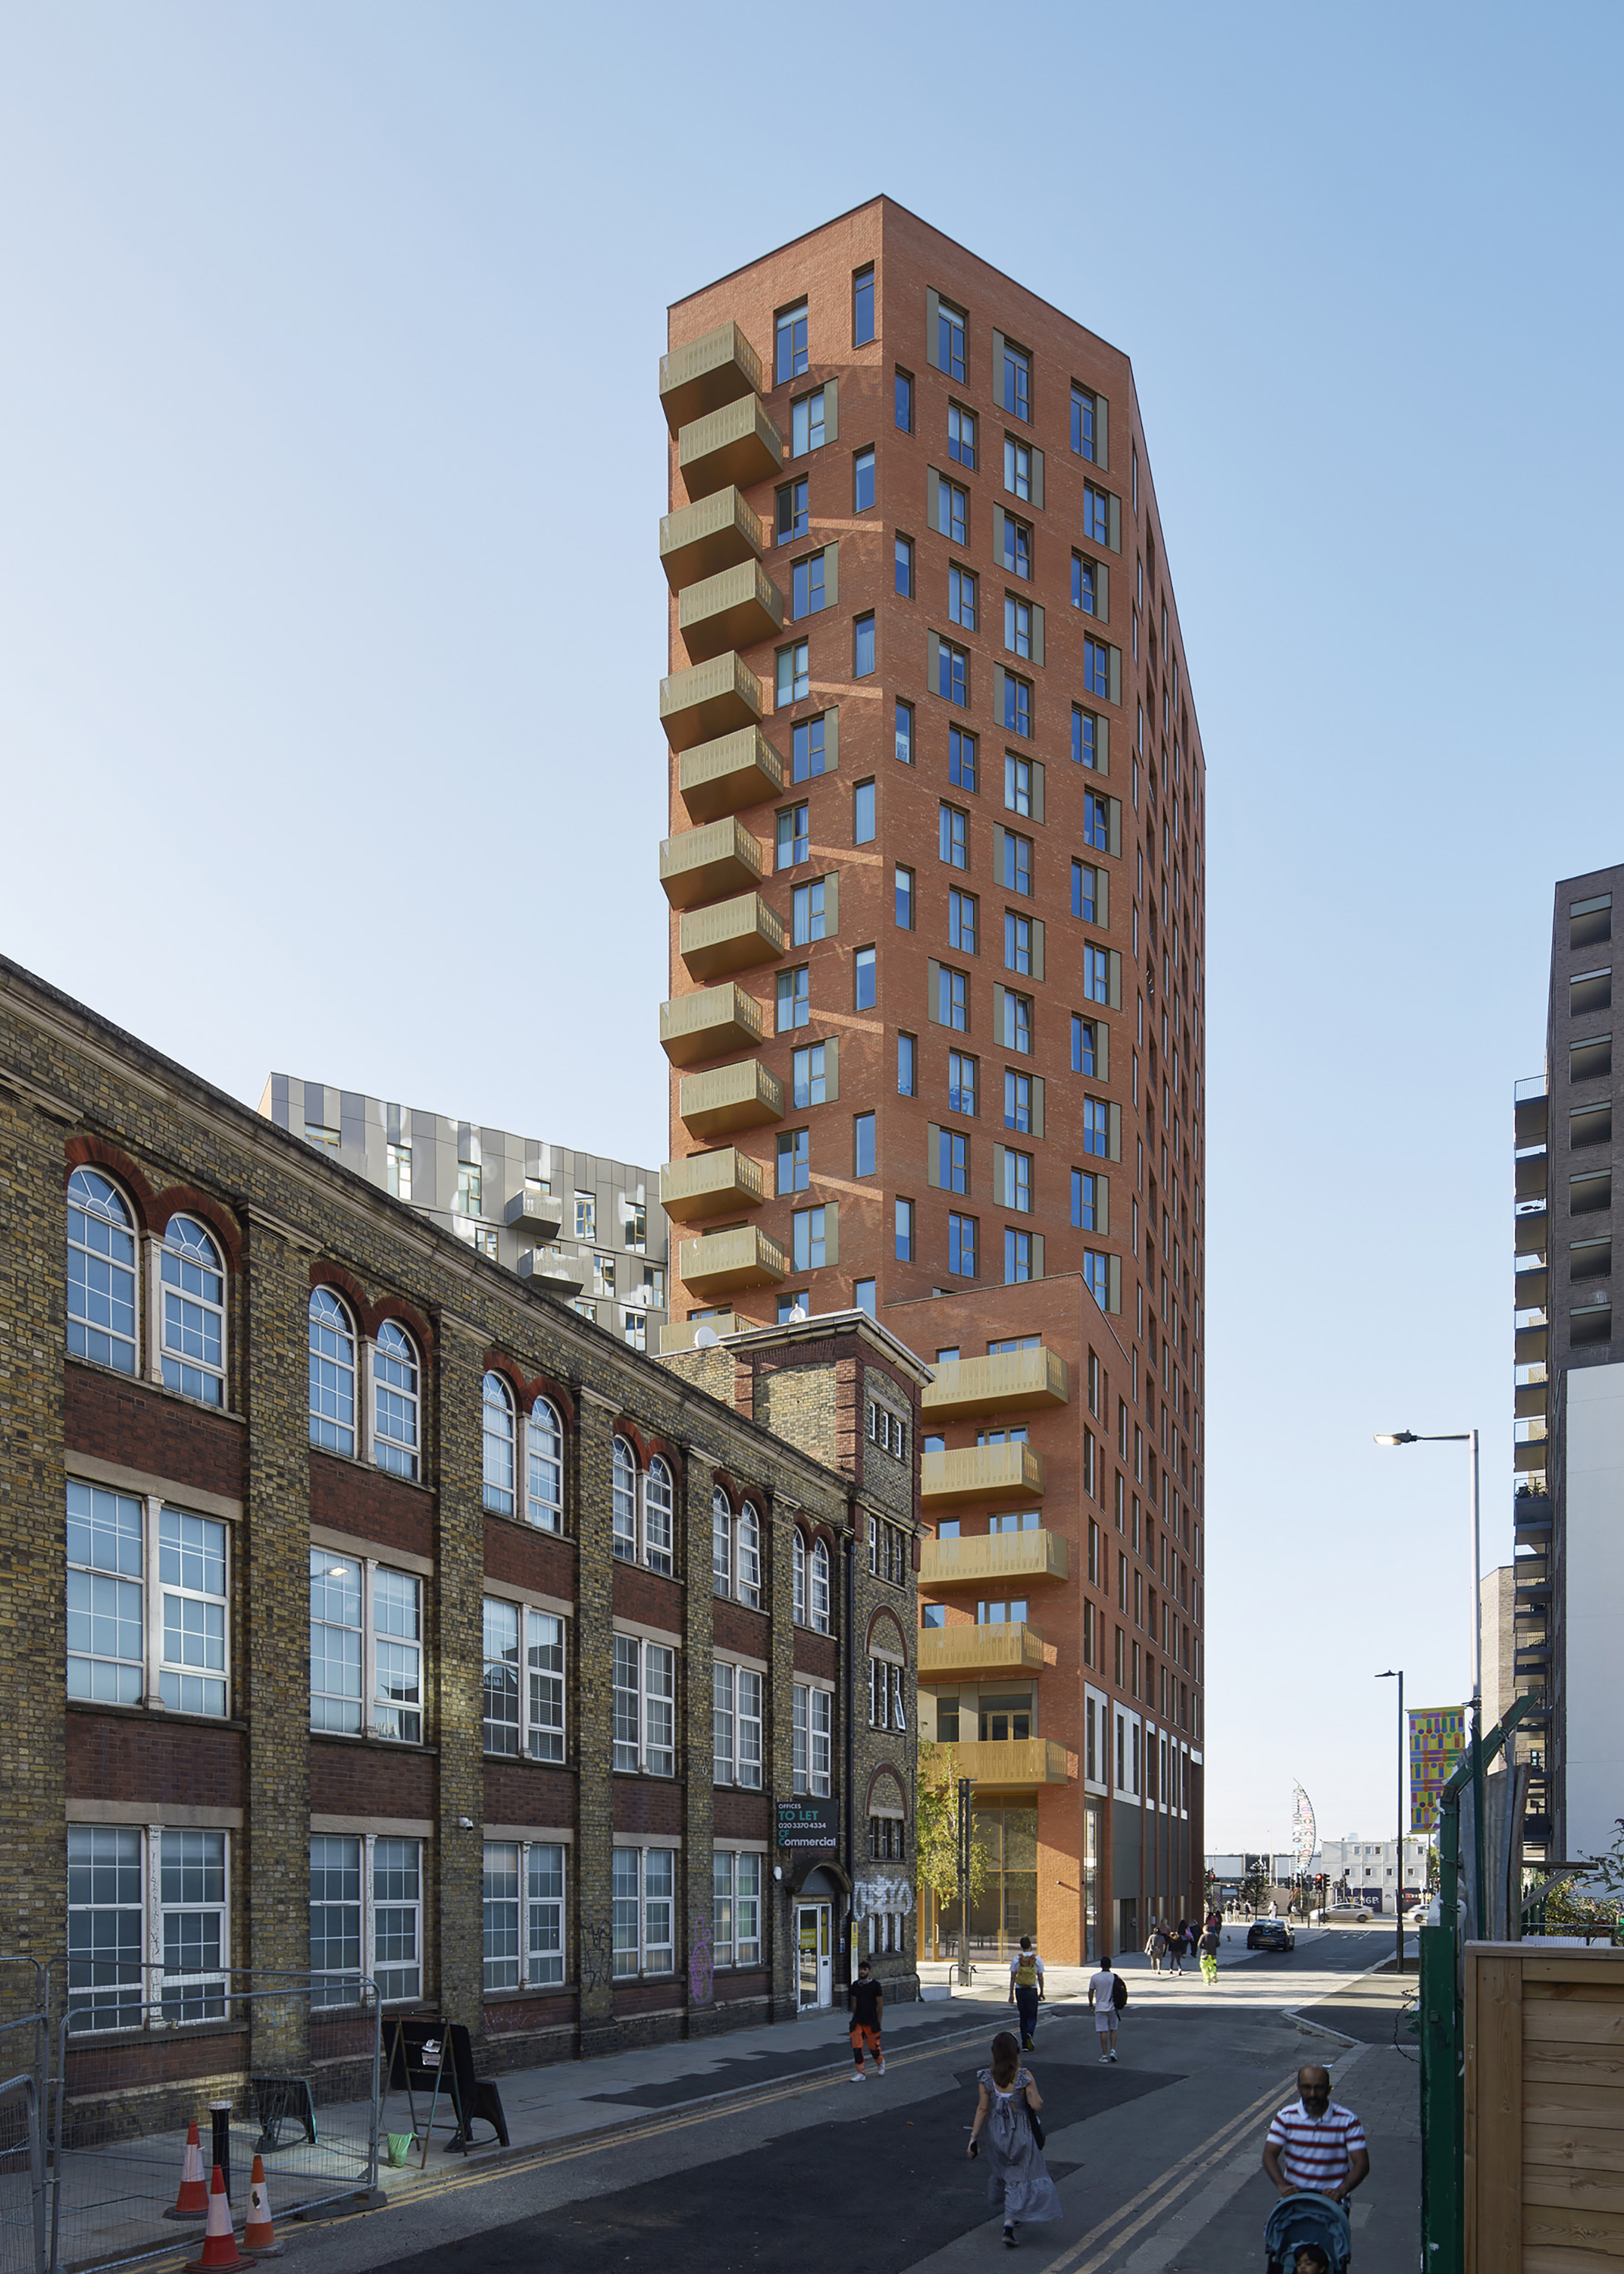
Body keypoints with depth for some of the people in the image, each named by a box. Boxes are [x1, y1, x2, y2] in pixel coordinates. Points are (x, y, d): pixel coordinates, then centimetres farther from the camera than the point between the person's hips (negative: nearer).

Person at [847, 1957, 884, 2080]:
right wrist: (855, 2018, 12)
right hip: (858, 2022, 3)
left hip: (871, 2022, -3)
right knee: (856, 2047, -6)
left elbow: (880, 2005, -3)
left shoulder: (876, 1985, -7)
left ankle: (880, 2062, 37)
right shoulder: (855, 1985, 5)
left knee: (873, 2046, 5)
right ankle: (861, 2073, 2)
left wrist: (878, 2023, -4)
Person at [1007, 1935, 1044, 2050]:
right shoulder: (1037, 1959, -2)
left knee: (1023, 2017, 11)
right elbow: (1040, 1978, 2)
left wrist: (1011, 1994, 4)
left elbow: (1012, 1977, -1)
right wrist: (1041, 1992, 14)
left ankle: (1025, 2045, 10)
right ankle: (1029, 2034, -24)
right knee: (1032, 2017, 7)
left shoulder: (1016, 1959, -2)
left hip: (1020, 1990, 1)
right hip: (1032, 1991, -1)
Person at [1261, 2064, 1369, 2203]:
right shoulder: (1286, 2117, 0)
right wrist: (1282, 2185, -23)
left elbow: (1362, 2163, -7)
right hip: (1295, 2193, 1)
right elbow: (1269, 2155, -5)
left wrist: (1341, 2190, -24)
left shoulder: (1348, 2121, -3)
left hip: (1332, 2197, -1)